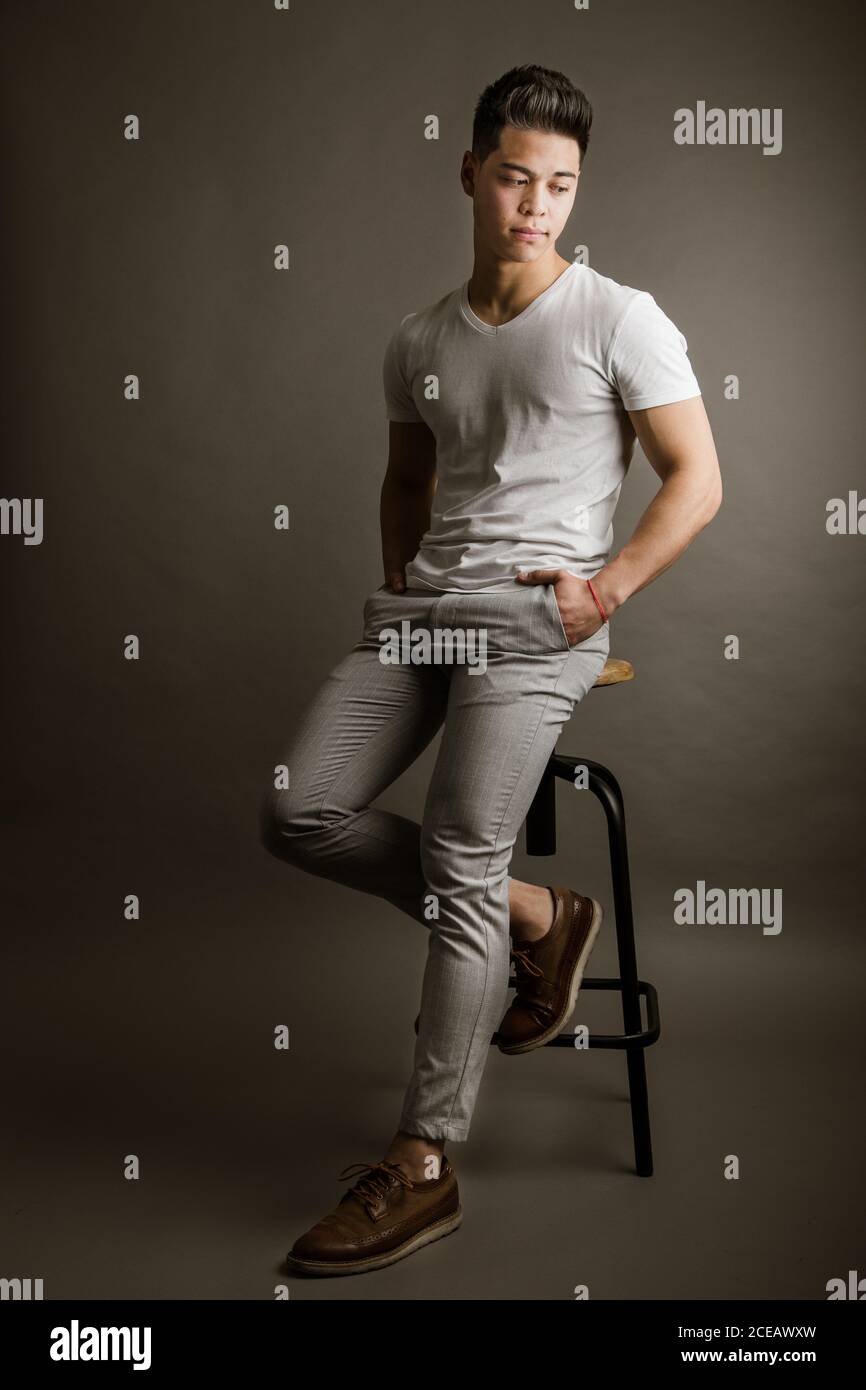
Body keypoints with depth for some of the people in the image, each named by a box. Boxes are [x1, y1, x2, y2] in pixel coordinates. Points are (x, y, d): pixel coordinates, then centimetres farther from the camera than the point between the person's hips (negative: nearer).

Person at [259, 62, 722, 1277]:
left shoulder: (619, 320, 2)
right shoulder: (418, 344, 17)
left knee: (459, 863, -16)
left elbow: (697, 479, -1)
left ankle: (423, 1168, -7)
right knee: (299, 814, -9)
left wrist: (610, 585, -14)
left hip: (535, 615, -6)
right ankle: (538, 918, 6)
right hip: (419, 606, 6)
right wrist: (397, 589, 15)